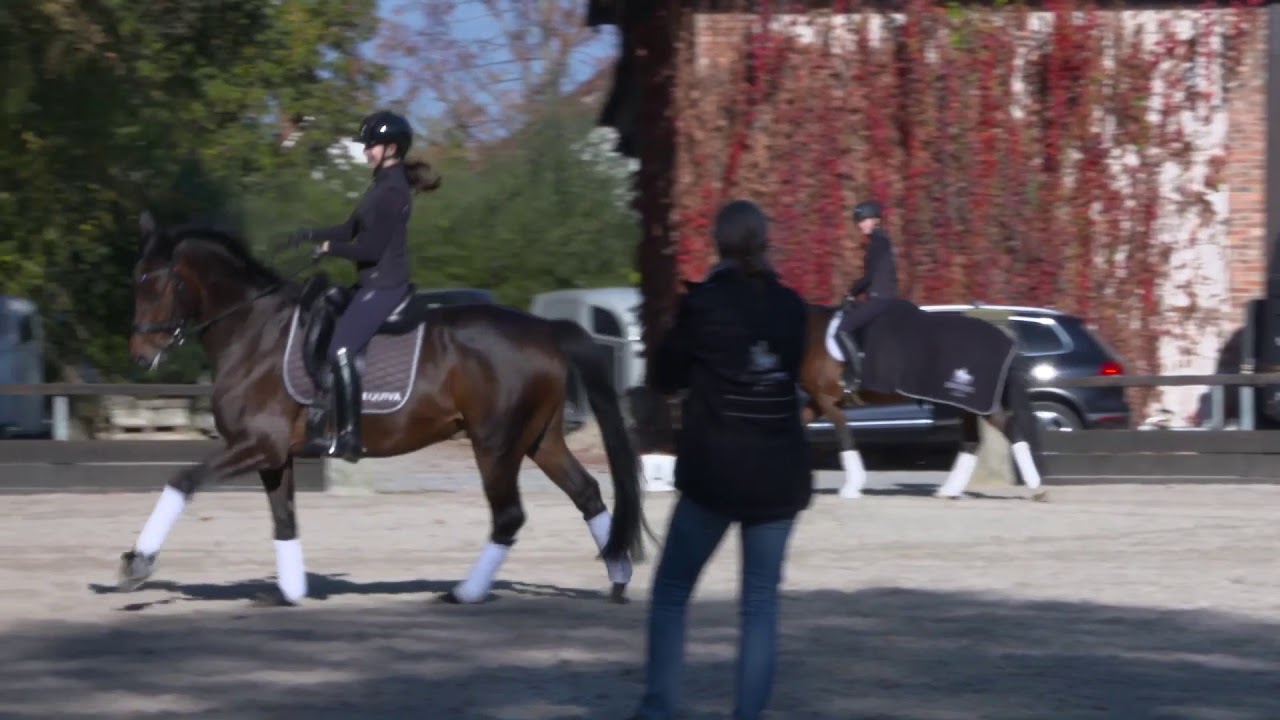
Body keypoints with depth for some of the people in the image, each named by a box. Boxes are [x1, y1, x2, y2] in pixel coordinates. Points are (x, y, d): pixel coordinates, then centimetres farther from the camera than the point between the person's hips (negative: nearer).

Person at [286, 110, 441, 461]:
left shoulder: (392, 191, -16)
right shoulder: (384, 184, 15)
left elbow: (373, 248, -20)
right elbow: (351, 230, 19)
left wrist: (330, 248, -11)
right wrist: (311, 234, 6)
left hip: (384, 284, -11)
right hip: (373, 282, 11)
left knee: (341, 350, -18)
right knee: (322, 338, 10)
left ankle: (349, 437, -16)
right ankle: (316, 426, 10)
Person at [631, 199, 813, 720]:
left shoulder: (703, 304, -8)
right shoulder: (790, 307, 3)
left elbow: (665, 378, 3)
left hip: (713, 472, -3)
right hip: (779, 476, 3)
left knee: (671, 593, 9)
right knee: (760, 601, 6)